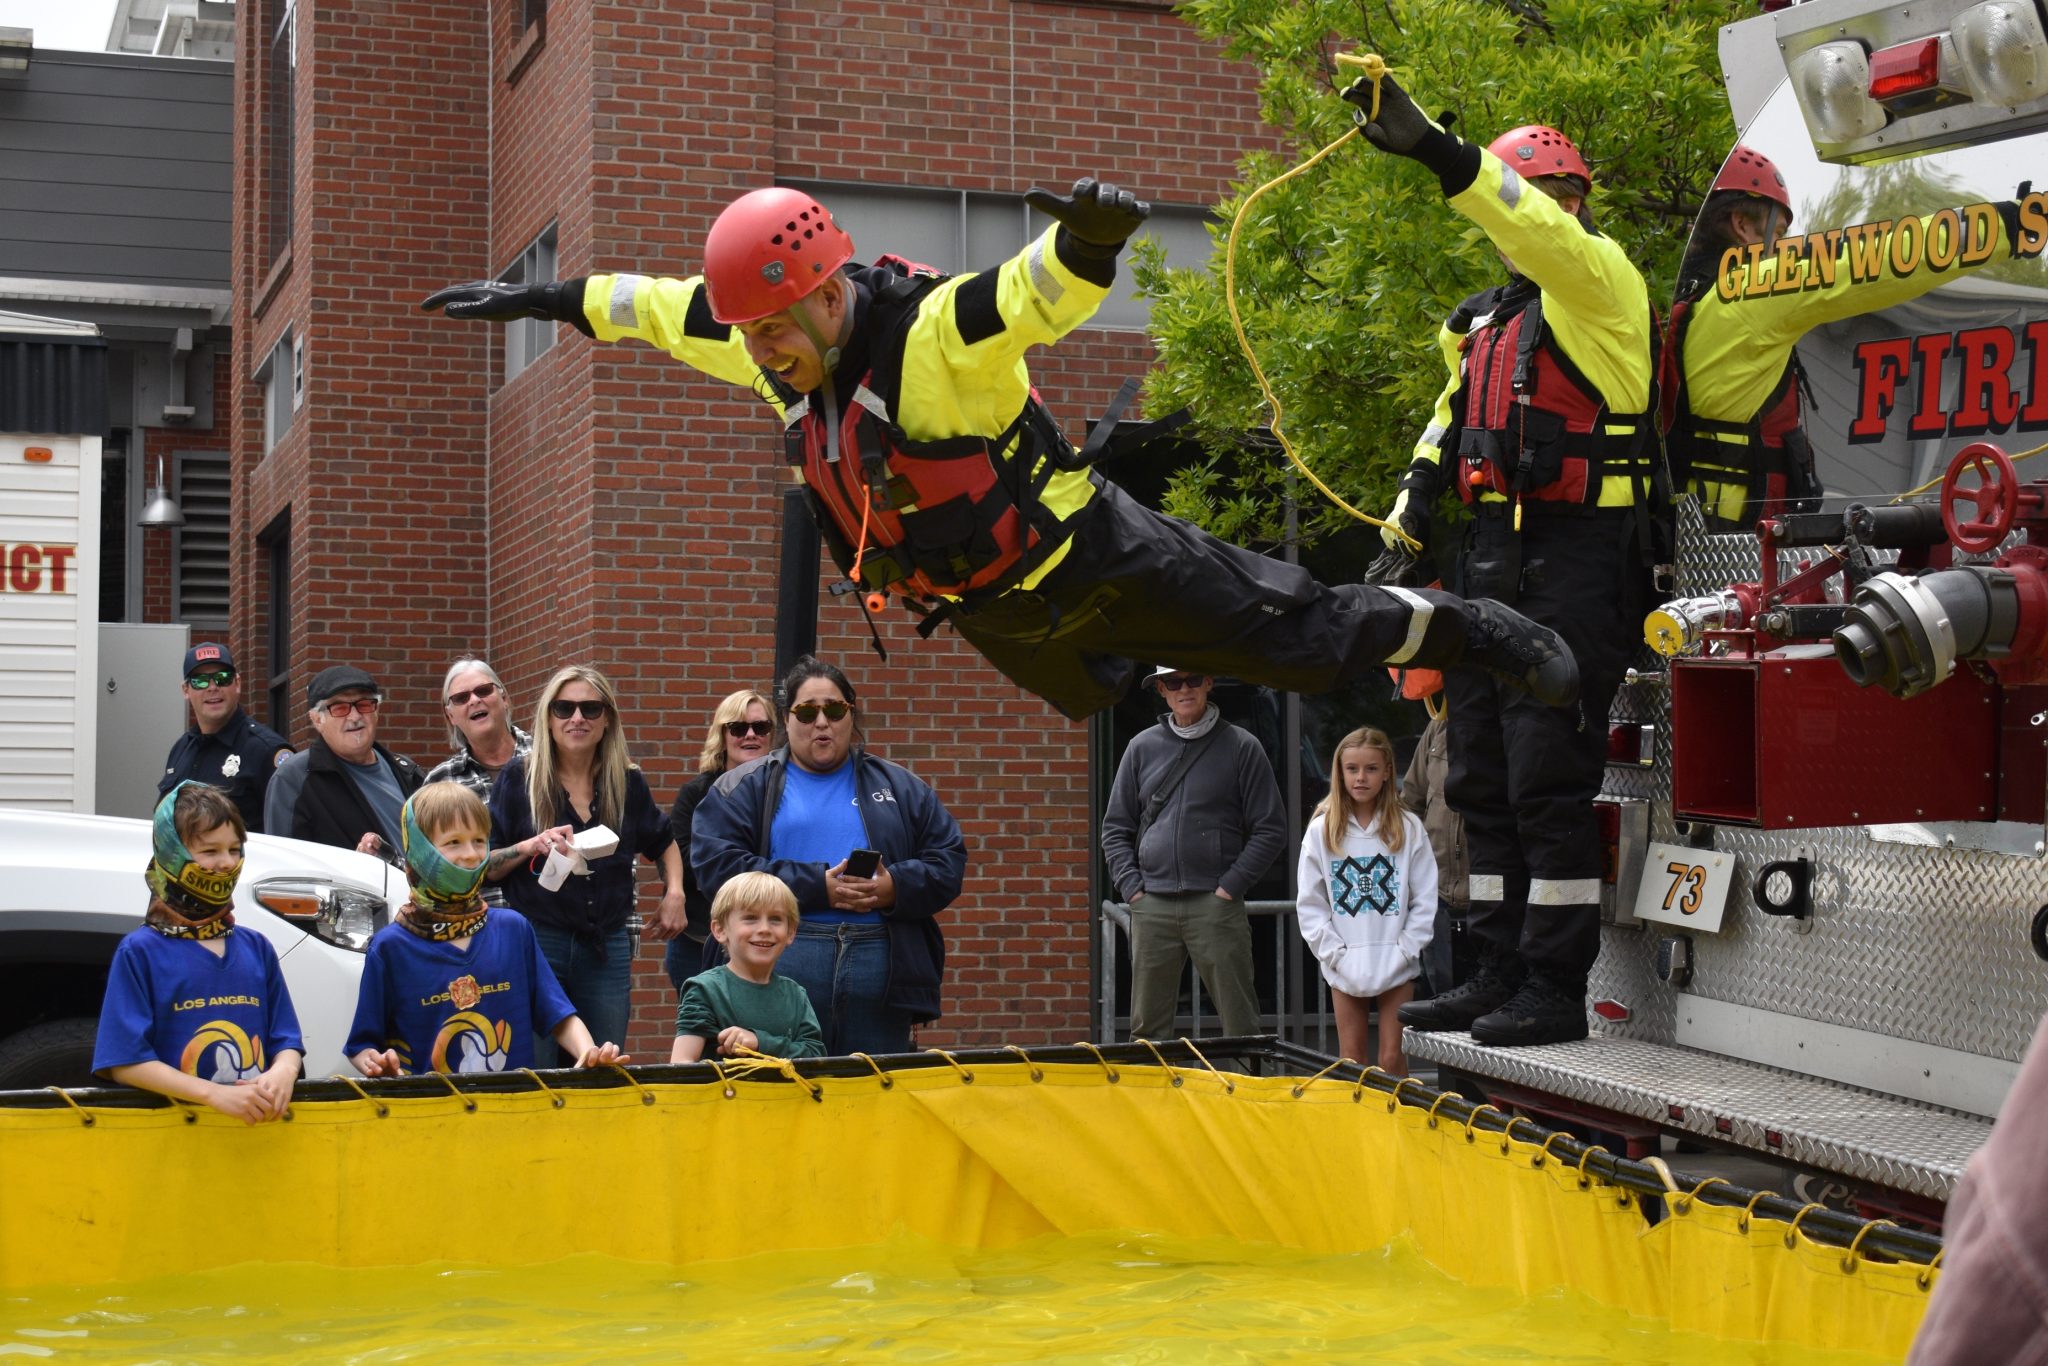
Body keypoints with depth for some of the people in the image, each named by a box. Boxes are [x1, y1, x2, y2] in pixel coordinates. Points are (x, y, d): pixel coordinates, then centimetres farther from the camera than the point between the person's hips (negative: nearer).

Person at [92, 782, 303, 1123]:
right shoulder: (140, 952, 2)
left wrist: (283, 1073, -9)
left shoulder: (257, 948, 14)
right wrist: (215, 1094, -16)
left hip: (258, 1120, 5)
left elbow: (286, 1041, 15)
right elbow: (124, 1063, -5)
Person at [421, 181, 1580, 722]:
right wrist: (542, 299, 15)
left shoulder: (939, 332, -31)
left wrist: (1092, 235, -67)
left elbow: (1050, 291, -45)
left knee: (1297, 639, 3)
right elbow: (662, 308, 8)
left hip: (1094, 556, -7)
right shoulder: (769, 350, -7)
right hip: (998, 619, 7)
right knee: (1119, 718, 28)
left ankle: (1459, 629, 22)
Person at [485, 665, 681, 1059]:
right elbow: (481, 867, -3)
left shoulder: (627, 782, 8)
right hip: (536, 944, -3)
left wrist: (674, 893, 10)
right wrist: (532, 846, -18)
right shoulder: (518, 779, -1)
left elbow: (663, 843, 25)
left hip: (607, 948, 3)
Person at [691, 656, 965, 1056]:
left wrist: (895, 887, -10)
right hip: (779, 970, -2)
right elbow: (716, 864, -5)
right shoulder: (745, 787, 10)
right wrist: (816, 886, -12)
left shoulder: (898, 787, 18)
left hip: (882, 972, 3)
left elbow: (949, 861, 12)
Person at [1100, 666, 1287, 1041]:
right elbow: (1115, 828, 16)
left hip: (1216, 907, -3)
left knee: (1240, 1027, -3)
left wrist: (1230, 887, -7)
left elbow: (1270, 830, 2)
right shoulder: (1142, 747, 12)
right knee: (1147, 1026, 6)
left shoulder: (1241, 747, 3)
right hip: (1152, 907, 3)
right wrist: (1131, 886, 3)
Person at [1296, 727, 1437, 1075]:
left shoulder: (1408, 828, 1)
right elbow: (1309, 903, 1)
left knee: (1393, 1058, 0)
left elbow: (1425, 900, 0)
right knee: (1351, 1060, 7)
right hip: (1344, 968, 1)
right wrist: (1335, 954, -7)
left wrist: (1403, 952, -8)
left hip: (1396, 967, -1)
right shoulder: (1321, 830, 2)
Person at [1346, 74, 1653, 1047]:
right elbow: (1446, 436, 23)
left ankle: (1556, 989, -3)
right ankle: (1500, 975, 17)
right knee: (1484, 781, 10)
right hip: (1491, 562, 9)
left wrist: (1434, 148, -36)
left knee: (1549, 779, -9)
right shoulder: (1482, 322, 20)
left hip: (1577, 563, -9)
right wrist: (1401, 536, 13)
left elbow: (1540, 230, -26)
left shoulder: (1599, 278, -5)